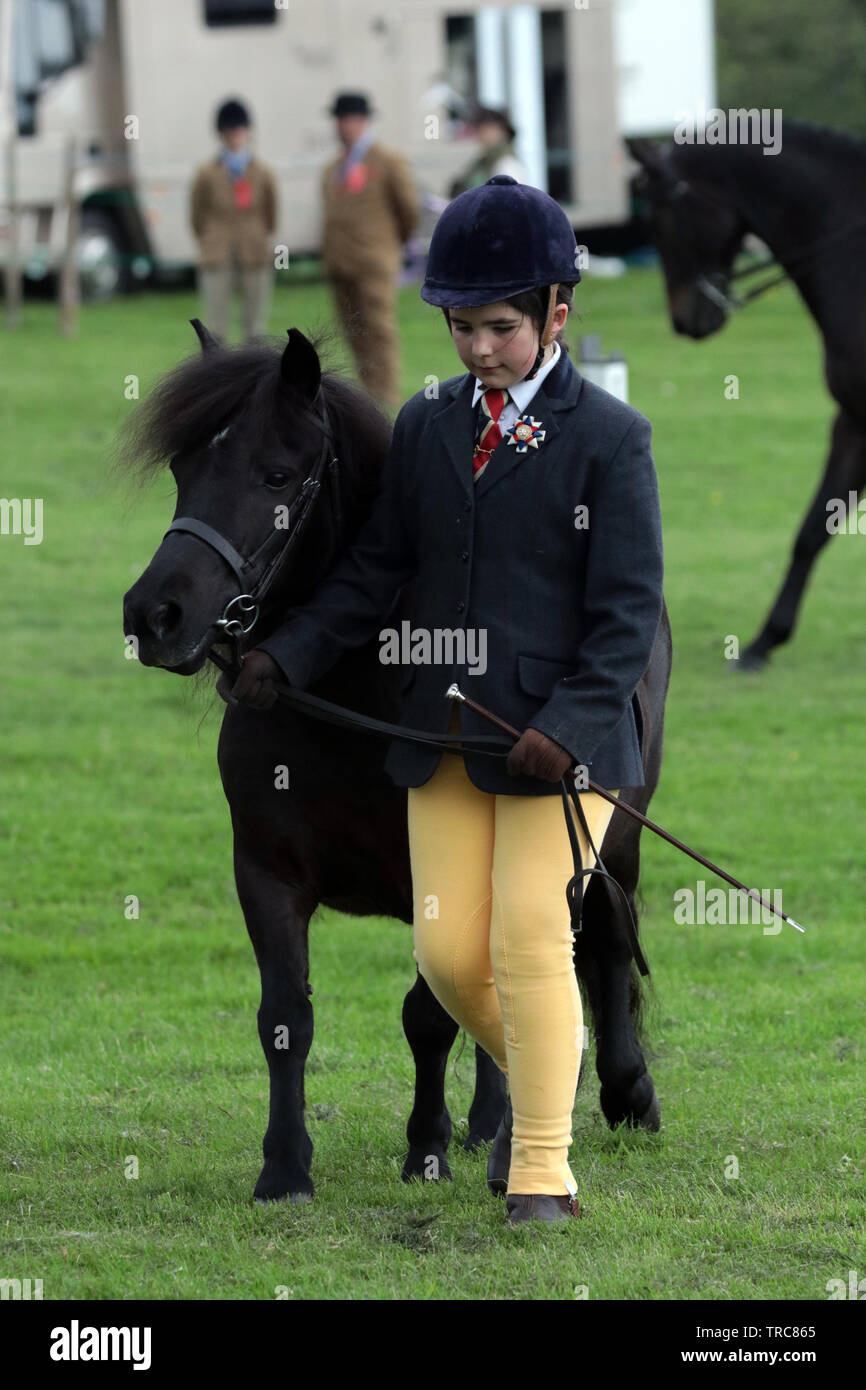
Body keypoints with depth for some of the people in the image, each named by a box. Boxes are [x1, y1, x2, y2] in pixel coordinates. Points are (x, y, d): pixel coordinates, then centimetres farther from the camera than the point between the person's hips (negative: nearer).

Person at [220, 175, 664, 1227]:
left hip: (559, 735, -5)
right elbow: (374, 570, 12)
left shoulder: (610, 439, -6)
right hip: (443, 735, 5)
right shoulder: (426, 429, 8)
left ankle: (542, 1171, 1)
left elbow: (629, 611, -9)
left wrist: (568, 723, -21)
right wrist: (286, 655, -2)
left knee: (529, 940, -8)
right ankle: (542, 1068, 33)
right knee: (447, 953, 4)